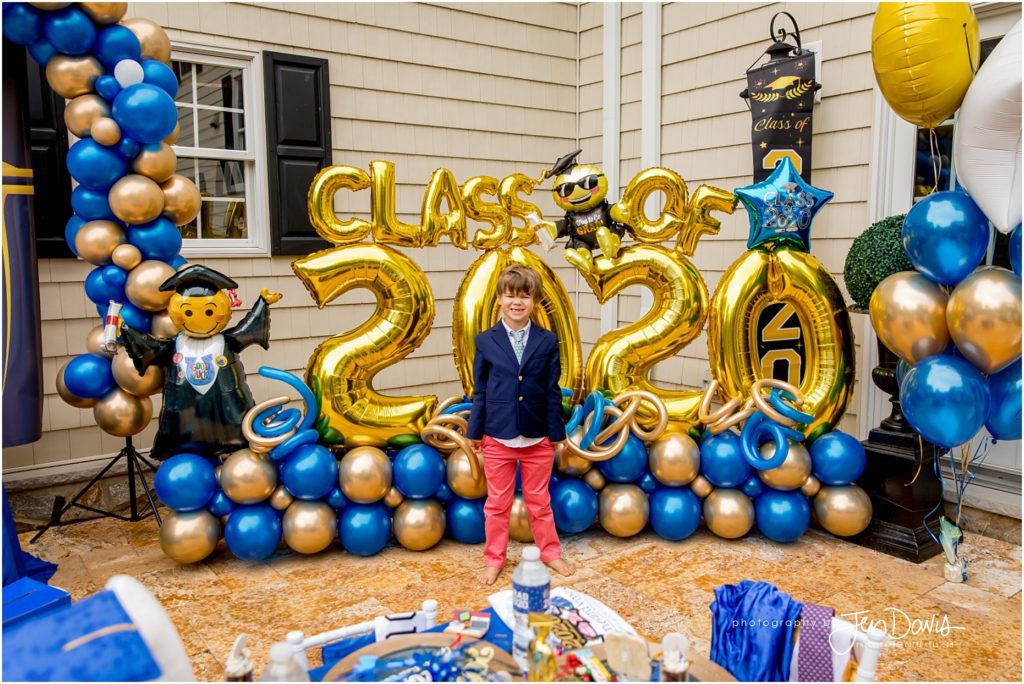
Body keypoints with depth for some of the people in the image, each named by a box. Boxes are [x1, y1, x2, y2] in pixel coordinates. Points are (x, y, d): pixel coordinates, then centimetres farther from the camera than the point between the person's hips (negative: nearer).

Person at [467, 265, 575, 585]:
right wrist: (475, 432, 1)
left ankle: (550, 553, 34)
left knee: (539, 501, 15)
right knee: (497, 503, 13)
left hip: (537, 437, 0)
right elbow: (480, 391, 1)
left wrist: (556, 432, 0)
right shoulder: (485, 341, -4)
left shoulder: (548, 341, -3)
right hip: (498, 436, 0)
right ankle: (494, 559, 29)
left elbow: (552, 390, 0)